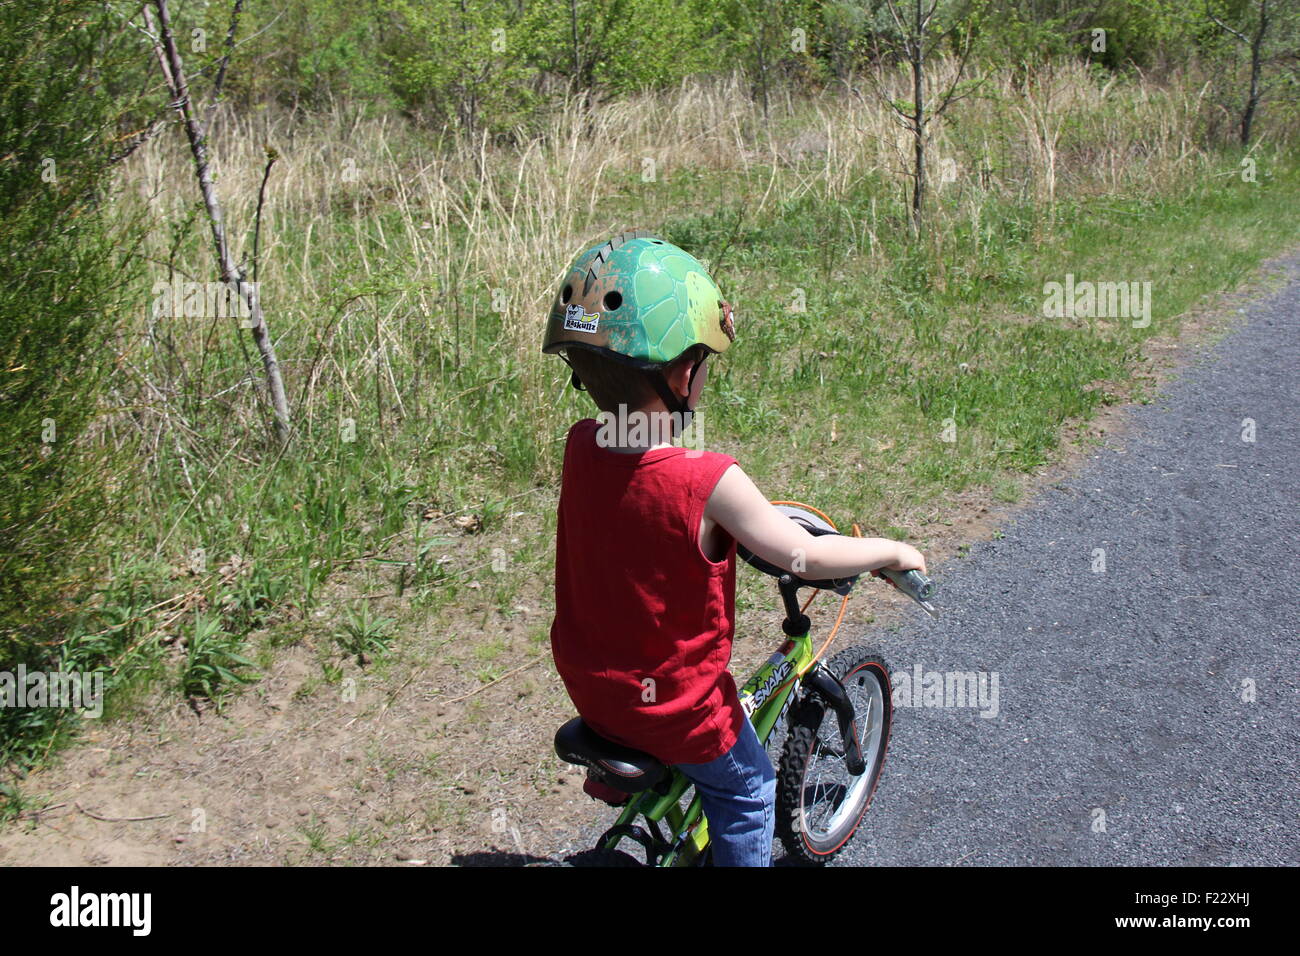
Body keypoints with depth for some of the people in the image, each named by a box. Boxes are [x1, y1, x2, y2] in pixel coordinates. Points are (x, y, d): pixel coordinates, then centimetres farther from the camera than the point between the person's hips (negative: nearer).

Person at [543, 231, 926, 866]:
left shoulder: (579, 447, -14)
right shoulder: (709, 481, -30)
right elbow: (807, 557, -21)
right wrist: (892, 551, -6)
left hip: (587, 688, 6)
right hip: (673, 705, -5)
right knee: (748, 792, 23)